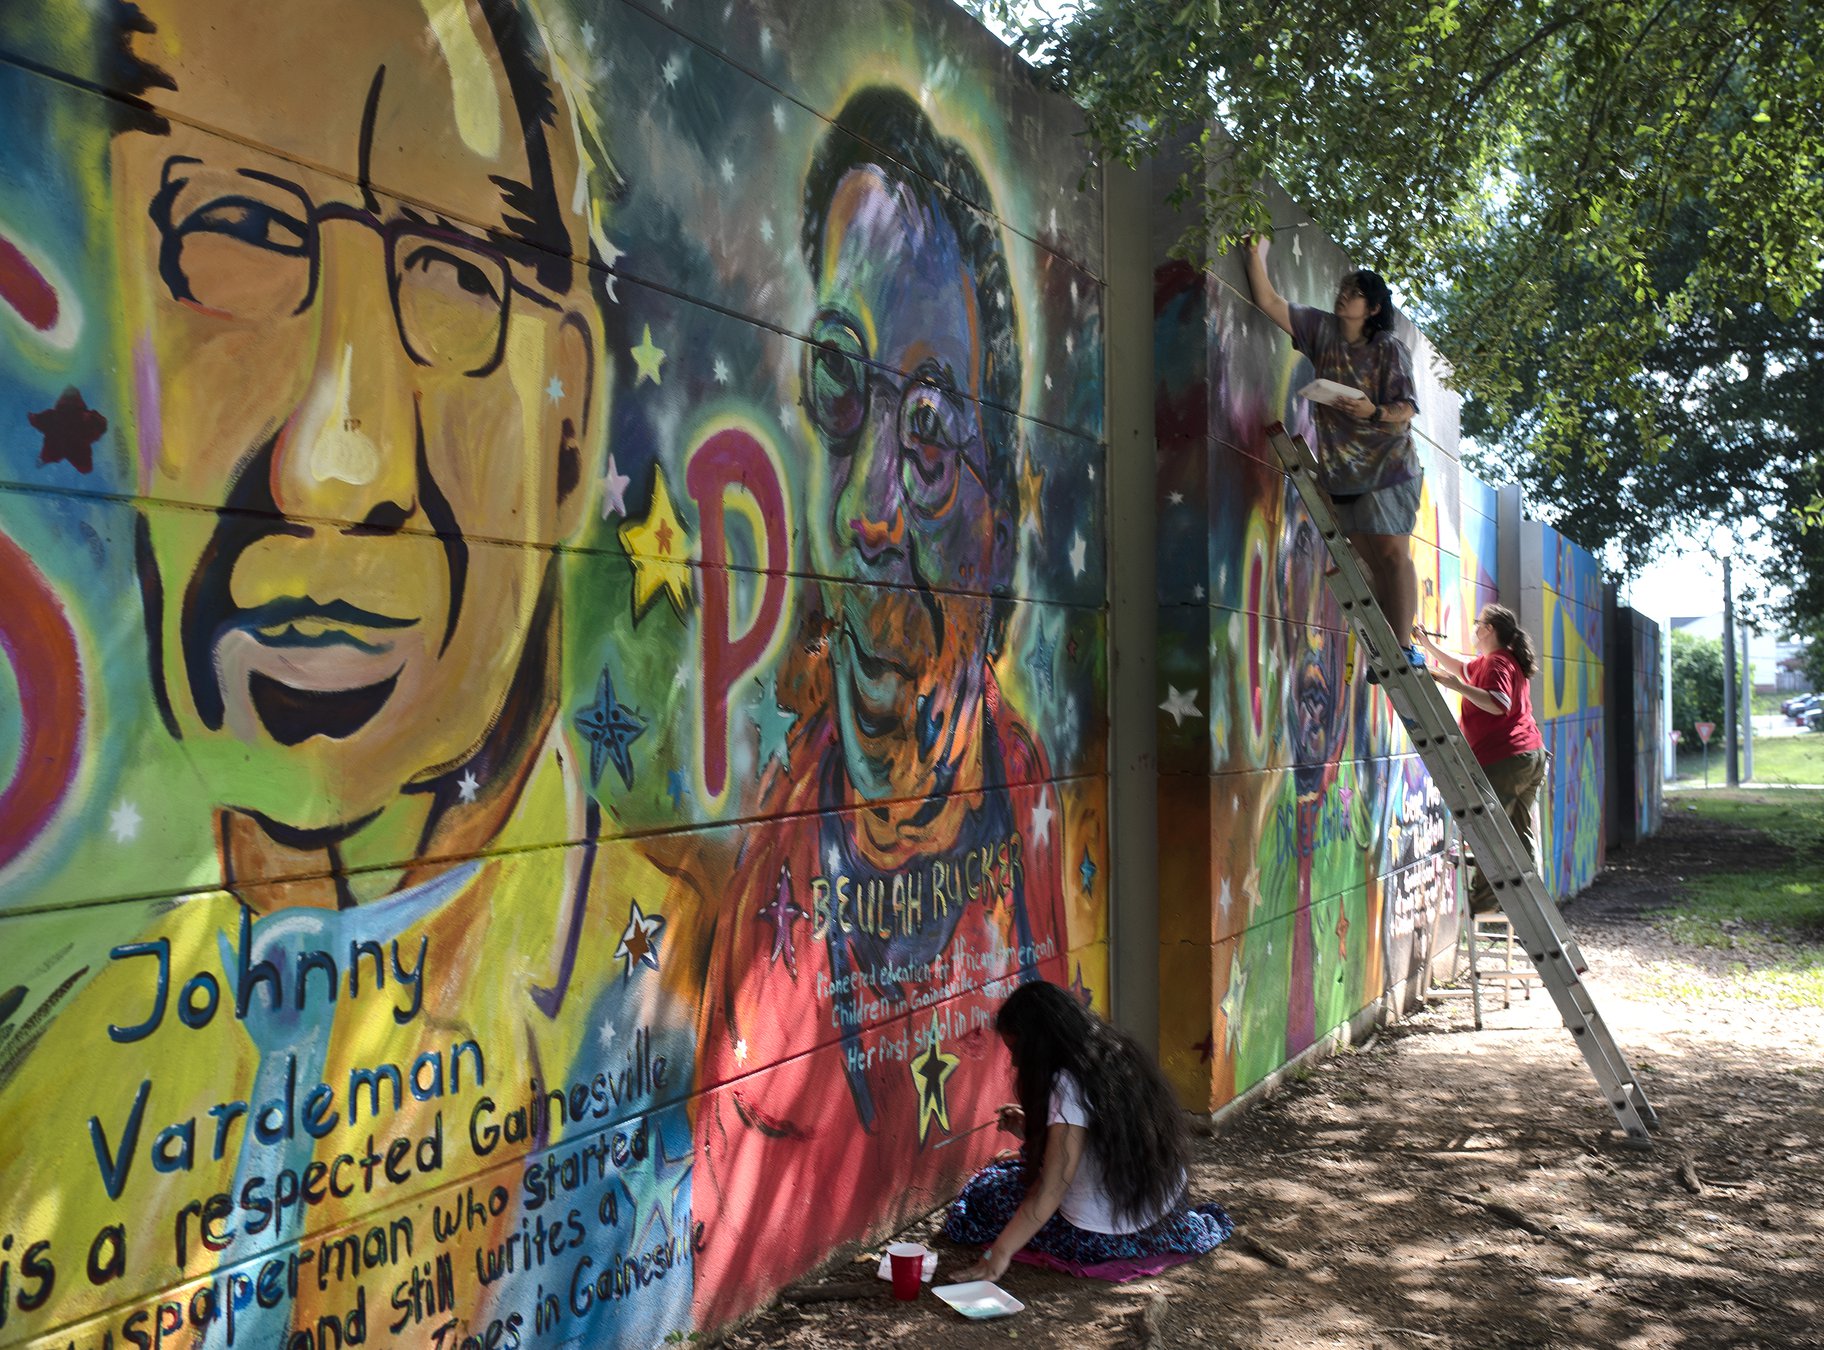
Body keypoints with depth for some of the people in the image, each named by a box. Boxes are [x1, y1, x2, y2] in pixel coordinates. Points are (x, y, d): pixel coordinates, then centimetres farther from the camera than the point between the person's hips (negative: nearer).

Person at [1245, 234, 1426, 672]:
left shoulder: (1390, 349, -2)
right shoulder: (1322, 331, 8)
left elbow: (1407, 409, -7)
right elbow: (1270, 303, 5)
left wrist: (1374, 413, -26)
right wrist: (1257, 254, 0)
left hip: (1386, 464, -4)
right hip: (1341, 468, 4)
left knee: (1394, 555, -10)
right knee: (1371, 562, 3)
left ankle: (1405, 646, -11)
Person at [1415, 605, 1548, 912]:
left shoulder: (1496, 663, -11)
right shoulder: (1510, 661, 20)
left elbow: (1499, 704, -27)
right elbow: (1459, 666, 31)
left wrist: (1456, 685, -29)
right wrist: (1428, 644, 33)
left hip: (1505, 759, -10)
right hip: (1532, 756, 10)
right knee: (1520, 833, 12)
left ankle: (1483, 900, -6)